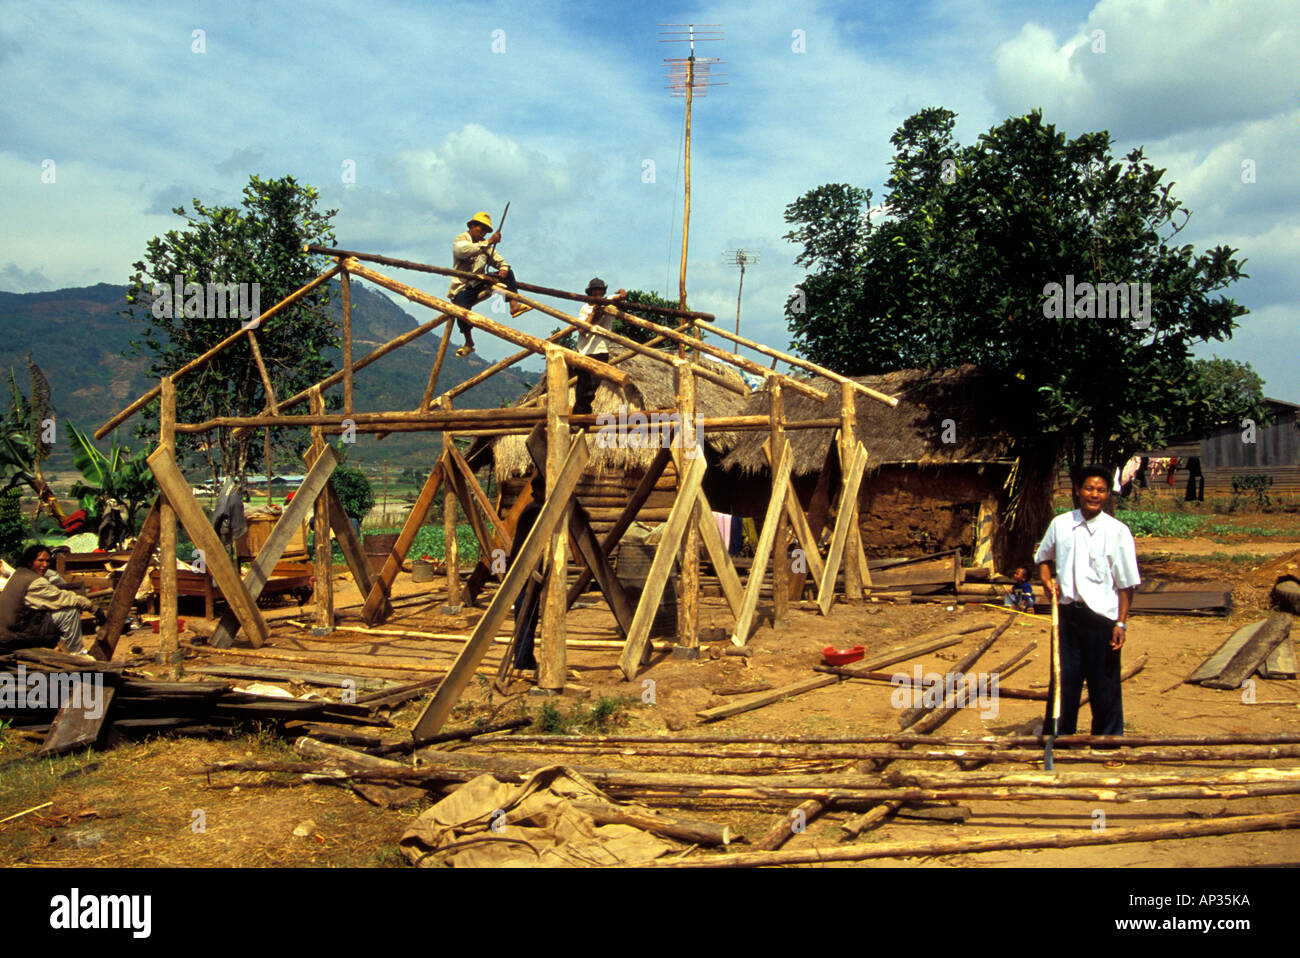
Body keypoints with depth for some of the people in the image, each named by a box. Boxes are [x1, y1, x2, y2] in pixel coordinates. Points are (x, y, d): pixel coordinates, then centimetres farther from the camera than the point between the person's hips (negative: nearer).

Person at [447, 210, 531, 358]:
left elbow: (499, 260, 8)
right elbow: (465, 251, -27)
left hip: (480, 282, 6)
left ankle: (514, 305, -25)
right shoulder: (460, 239, -2)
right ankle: (469, 343, -13)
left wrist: (503, 268, -17)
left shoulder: (484, 244, 18)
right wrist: (488, 242, -32)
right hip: (463, 287, -6)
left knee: (508, 272, -9)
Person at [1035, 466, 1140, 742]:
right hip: (1067, 613, 3)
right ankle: (1055, 738, 22)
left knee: (1105, 688, 5)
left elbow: (1126, 583, -4)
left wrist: (1121, 623, -9)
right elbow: (1043, 557, 21)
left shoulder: (1117, 531, -6)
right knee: (1062, 681, 10)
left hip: (1102, 617, -3)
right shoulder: (1060, 524, 3)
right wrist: (1047, 580, 2)